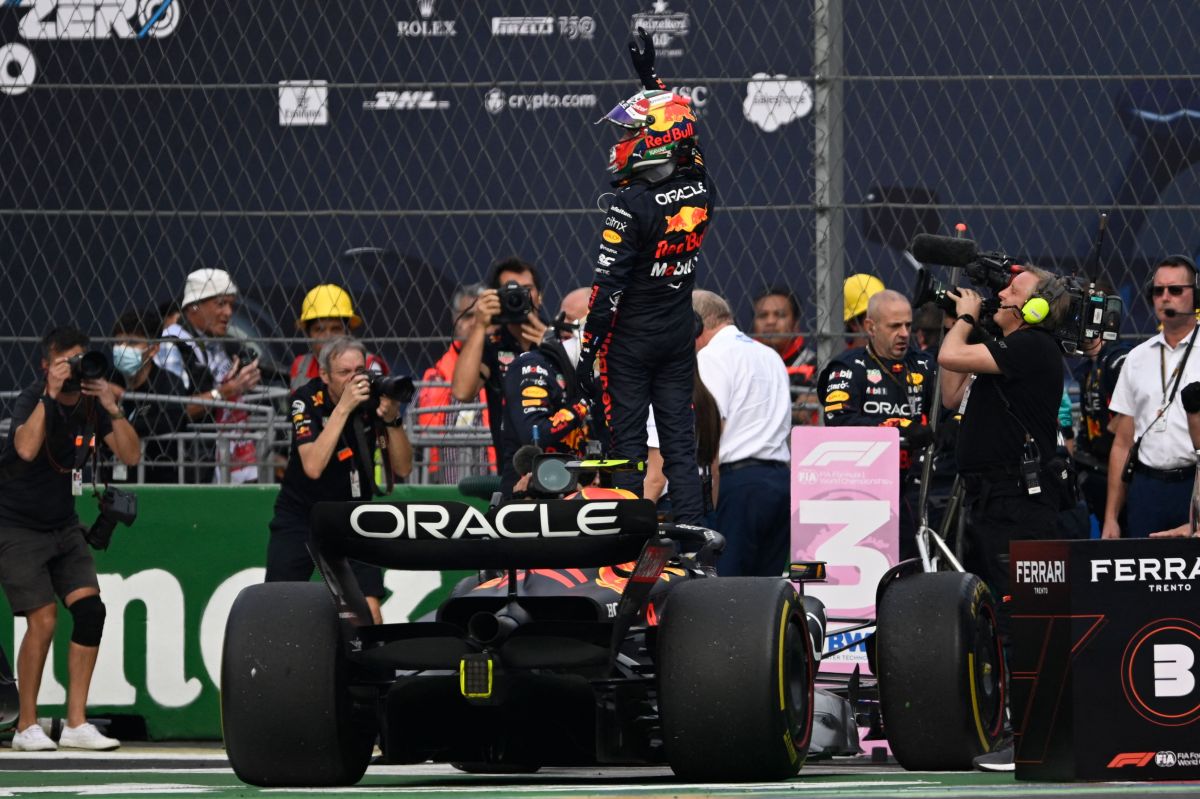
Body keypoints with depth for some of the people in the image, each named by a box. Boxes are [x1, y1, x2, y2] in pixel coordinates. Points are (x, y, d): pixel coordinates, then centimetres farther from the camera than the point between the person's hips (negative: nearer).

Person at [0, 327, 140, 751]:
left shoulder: (91, 403, -1)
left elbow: (130, 455, -6)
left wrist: (112, 409, -19)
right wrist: (50, 394, -36)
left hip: (63, 526, 6)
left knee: (90, 609, -8)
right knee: (43, 620, -14)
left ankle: (76, 724, -1)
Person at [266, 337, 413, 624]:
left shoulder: (374, 399, -10)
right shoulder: (307, 399, -16)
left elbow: (402, 468, -10)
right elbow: (313, 466, -30)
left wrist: (392, 419, -26)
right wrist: (344, 407, -33)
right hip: (301, 513, -2)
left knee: (369, 612, -12)